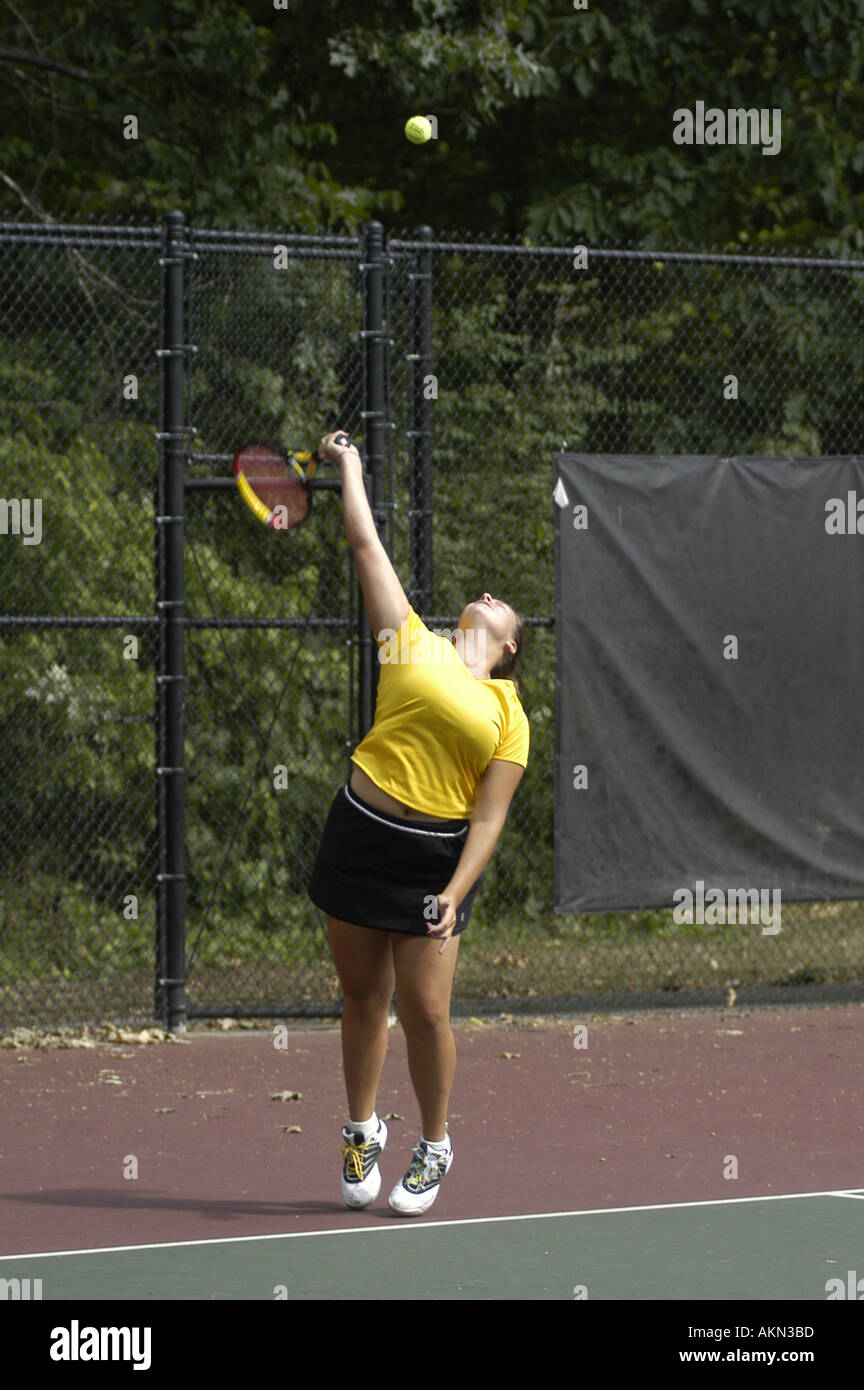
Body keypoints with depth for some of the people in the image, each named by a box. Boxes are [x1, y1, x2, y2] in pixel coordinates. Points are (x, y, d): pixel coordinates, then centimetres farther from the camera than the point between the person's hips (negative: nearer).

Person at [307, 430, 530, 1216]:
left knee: (424, 1009, -3)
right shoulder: (413, 645, 7)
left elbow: (490, 818, -3)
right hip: (361, 834, 1)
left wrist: (454, 894, -14)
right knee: (364, 999, 9)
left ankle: (434, 1145, 17)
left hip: (436, 857, -1)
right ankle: (362, 1132, 27)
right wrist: (349, 468, 17)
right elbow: (367, 545, 12)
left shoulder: (510, 718, 4)